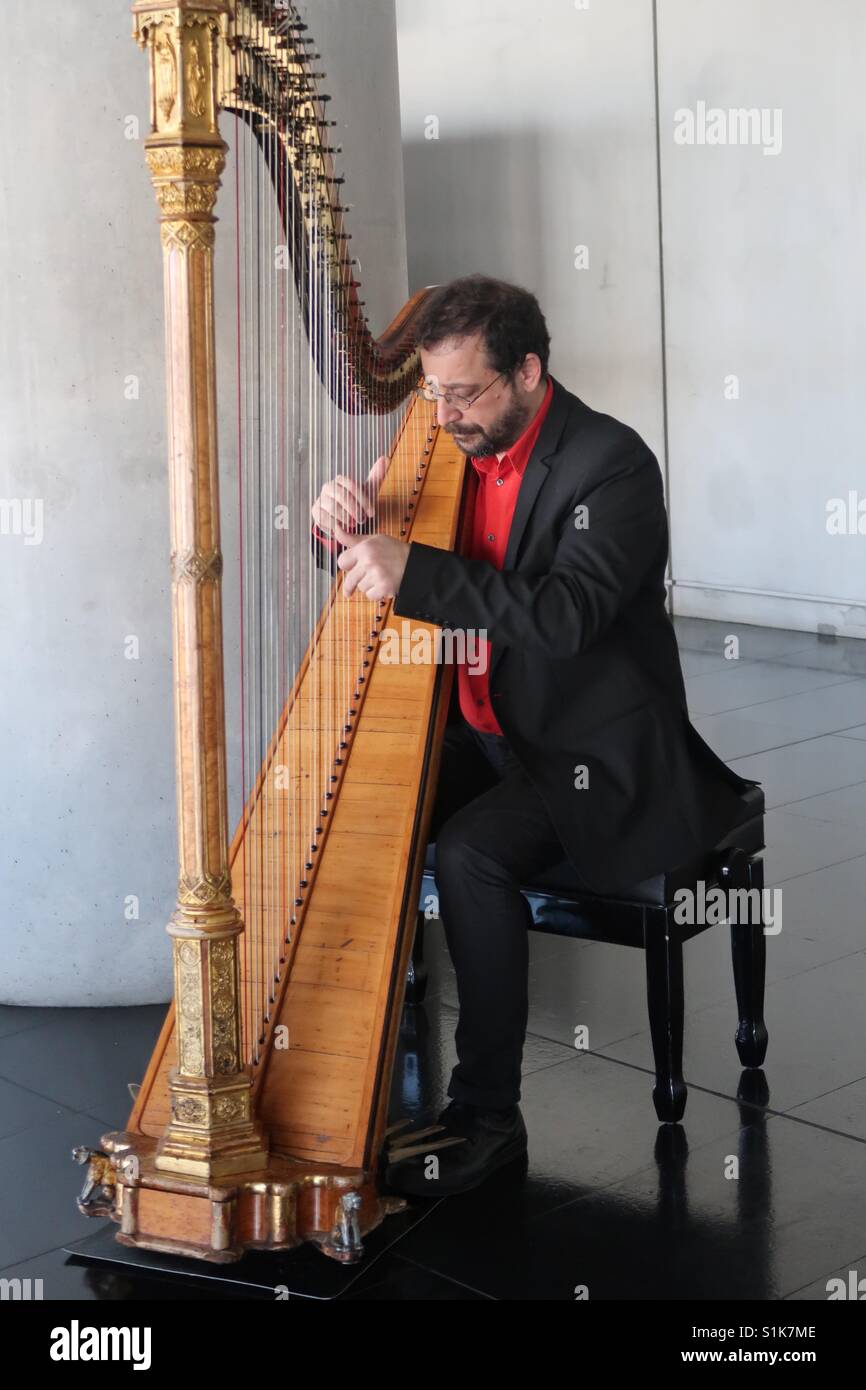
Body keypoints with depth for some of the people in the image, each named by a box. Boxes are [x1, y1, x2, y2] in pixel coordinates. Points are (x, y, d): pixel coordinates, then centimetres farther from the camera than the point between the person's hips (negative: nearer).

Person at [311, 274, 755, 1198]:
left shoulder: (611, 464, -17)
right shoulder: (449, 449, 6)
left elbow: (569, 612, -32)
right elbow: (372, 570, 13)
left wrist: (415, 572, -36)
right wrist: (349, 523, -11)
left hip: (589, 752, -7)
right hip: (479, 732, 8)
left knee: (470, 853, -30)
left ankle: (486, 1117, -14)